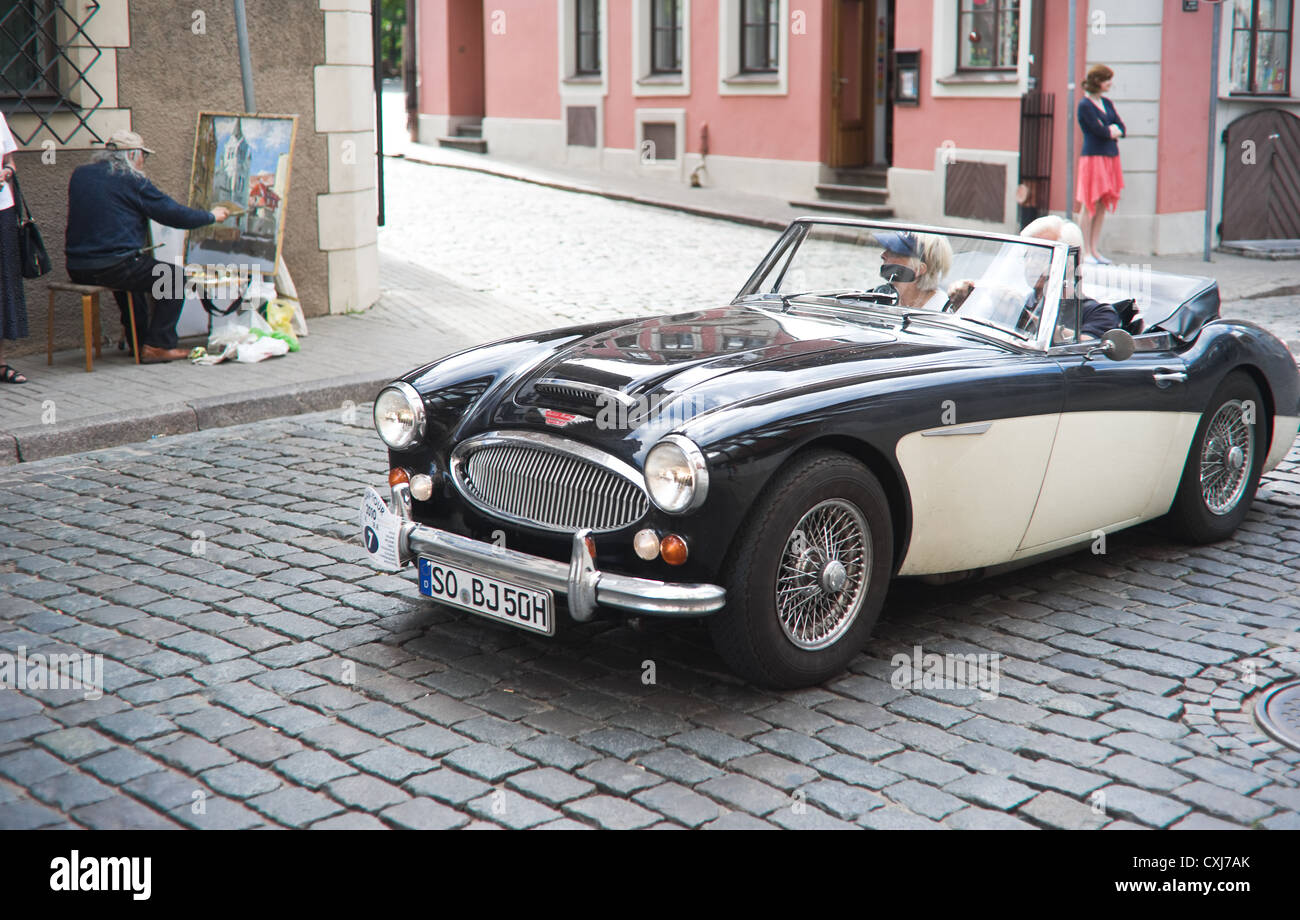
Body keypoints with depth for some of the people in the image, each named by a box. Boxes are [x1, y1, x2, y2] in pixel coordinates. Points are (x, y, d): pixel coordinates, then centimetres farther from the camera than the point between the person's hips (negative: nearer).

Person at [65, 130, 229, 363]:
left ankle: (137, 340, 38)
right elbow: (174, 214, -4)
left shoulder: (79, 175, 12)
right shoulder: (132, 181, -8)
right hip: (113, 265, -8)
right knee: (175, 277, 9)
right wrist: (211, 216, 12)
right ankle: (157, 346, 3)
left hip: (77, 268, 8)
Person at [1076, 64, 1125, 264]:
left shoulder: (1107, 104, 15)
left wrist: (1111, 131, -9)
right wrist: (1111, 131, 3)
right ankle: (1086, 252, 0)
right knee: (1089, 205, -4)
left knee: (1102, 206, 7)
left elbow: (1122, 130, 9)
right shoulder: (1085, 105, -8)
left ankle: (1094, 250, 12)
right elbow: (1100, 131, -15)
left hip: (1111, 157, 7)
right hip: (1093, 157, -7)